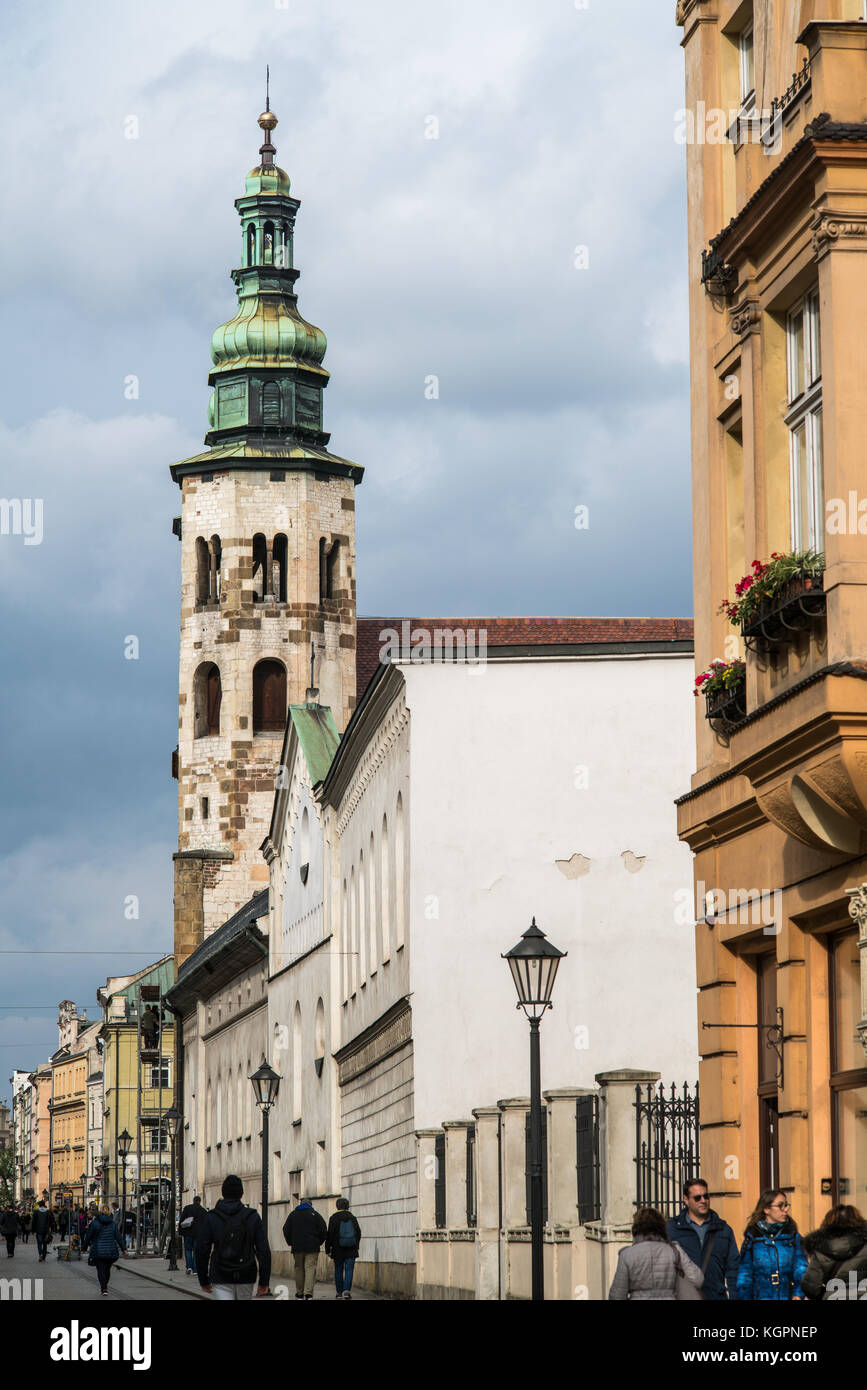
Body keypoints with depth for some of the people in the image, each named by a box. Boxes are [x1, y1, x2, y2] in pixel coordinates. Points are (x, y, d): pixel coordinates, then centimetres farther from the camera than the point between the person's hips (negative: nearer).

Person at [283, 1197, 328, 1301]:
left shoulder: (293, 1215, 8)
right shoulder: (315, 1215, 3)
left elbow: (286, 1230, 6)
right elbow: (323, 1230, 0)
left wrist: (290, 1243, 16)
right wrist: (319, 1242, 13)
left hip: (297, 1247, 2)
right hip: (312, 1247, -2)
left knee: (299, 1269, 11)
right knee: (310, 1268, -6)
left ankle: (299, 1293, 13)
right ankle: (308, 1292, -19)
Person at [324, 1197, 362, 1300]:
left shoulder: (334, 1218, -7)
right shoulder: (352, 1218, 1)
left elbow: (330, 1234, -8)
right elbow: (358, 1233, 9)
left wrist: (328, 1249, -1)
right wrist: (356, 1246, 22)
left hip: (338, 1250, -1)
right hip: (351, 1251, 1)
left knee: (338, 1271, 10)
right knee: (349, 1270, -1)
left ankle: (339, 1292, 14)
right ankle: (346, 1290, -17)